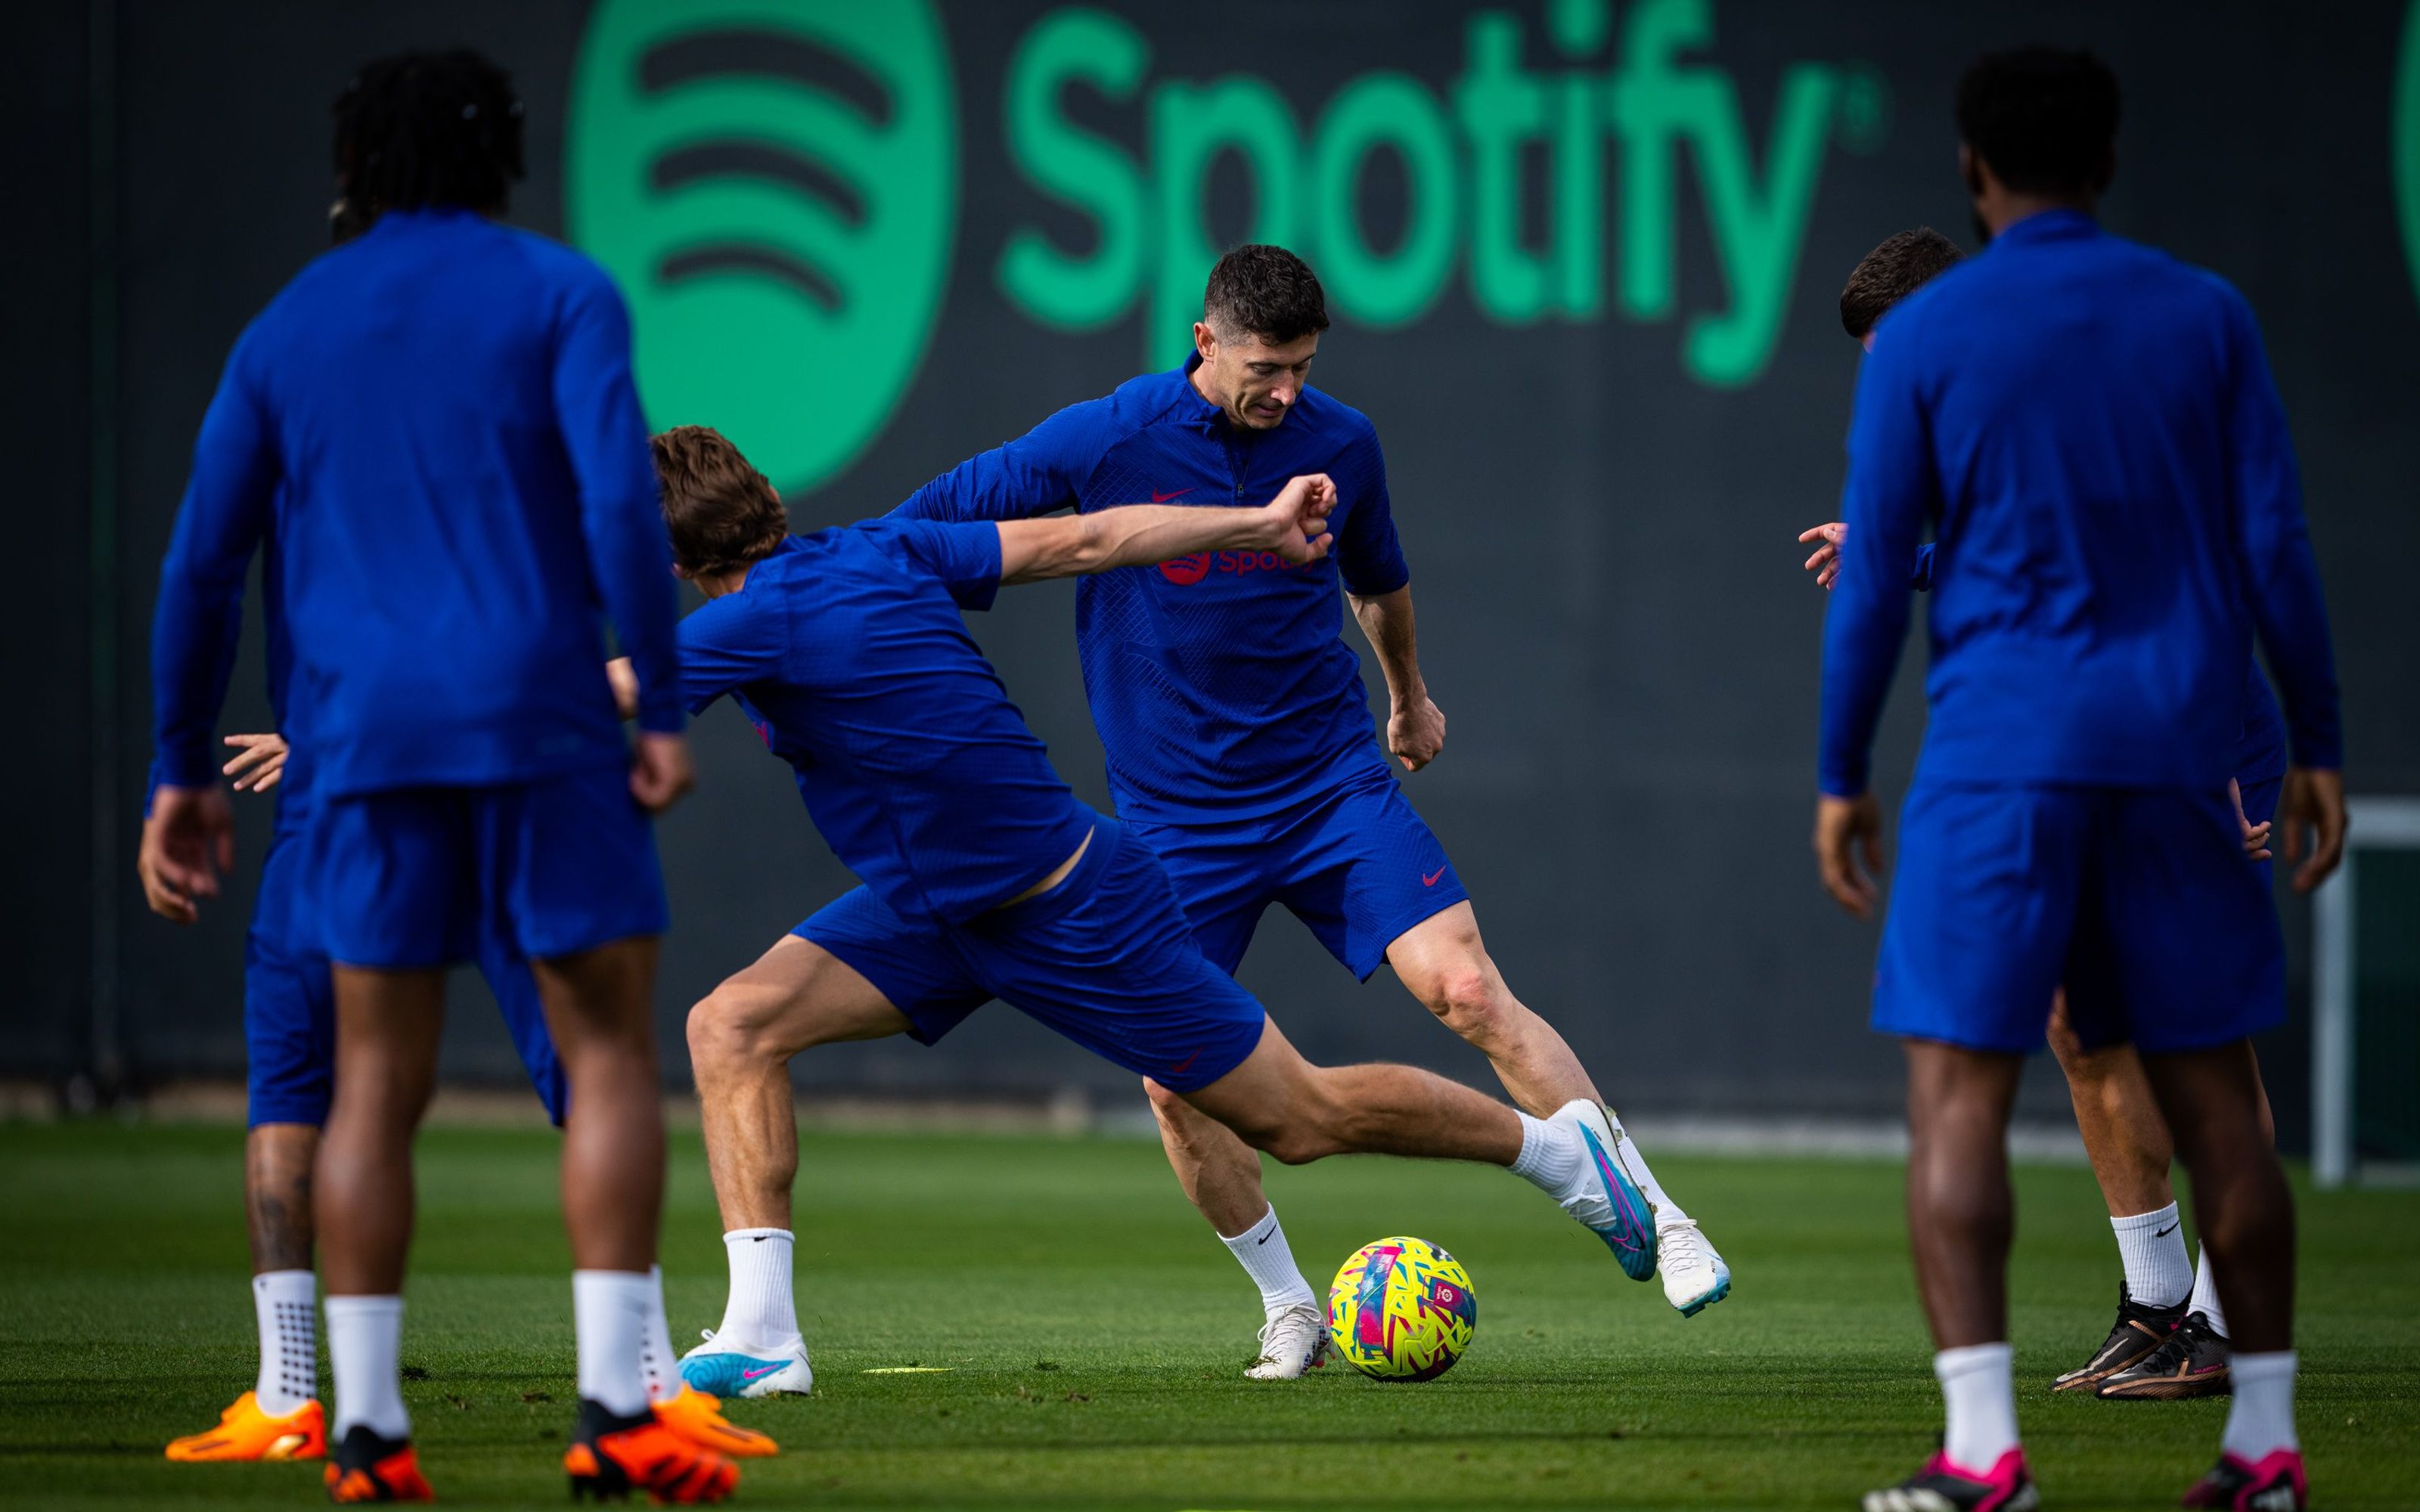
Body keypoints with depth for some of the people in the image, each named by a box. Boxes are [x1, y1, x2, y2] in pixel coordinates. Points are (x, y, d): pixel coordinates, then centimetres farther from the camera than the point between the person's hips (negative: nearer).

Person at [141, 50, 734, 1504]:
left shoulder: (285, 333, 14)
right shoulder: (561, 294, 3)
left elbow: (202, 567, 11)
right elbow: (619, 499, -11)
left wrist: (185, 771, 17)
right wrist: (665, 710, -9)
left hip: (365, 741, 3)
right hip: (543, 727, -3)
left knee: (377, 1085, 7)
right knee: (613, 1054, 1)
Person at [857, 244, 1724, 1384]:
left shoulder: (1340, 443, -2)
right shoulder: (1104, 443, -12)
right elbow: (926, 526, -3)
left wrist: (1409, 699, 35)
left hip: (1334, 780, 1)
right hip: (1176, 814, -1)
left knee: (1470, 992, -14)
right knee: (1173, 1077, -8)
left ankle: (1653, 1217, -8)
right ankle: (1287, 1310, 12)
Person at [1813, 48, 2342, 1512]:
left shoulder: (1922, 338, 0)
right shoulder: (2207, 319, 6)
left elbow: (1875, 579, -1)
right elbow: (2275, 548, 3)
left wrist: (1843, 776, 7)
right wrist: (2318, 745, 10)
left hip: (1999, 760, -3)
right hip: (2178, 756, 3)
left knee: (1958, 1099, -4)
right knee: (2214, 1096, 10)